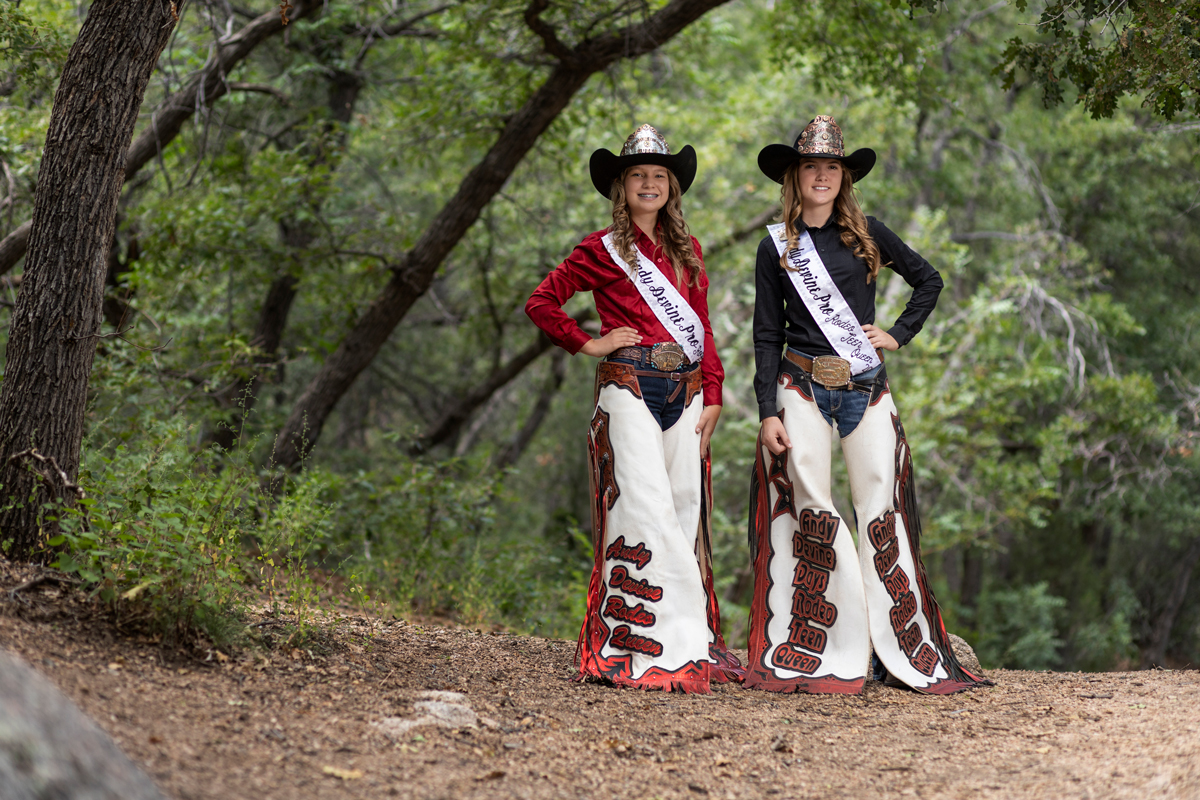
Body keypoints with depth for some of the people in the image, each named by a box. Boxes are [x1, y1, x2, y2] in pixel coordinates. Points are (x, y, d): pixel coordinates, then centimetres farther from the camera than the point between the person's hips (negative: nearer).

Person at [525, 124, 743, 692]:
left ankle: (693, 640, 11)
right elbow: (540, 303, 4)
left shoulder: (685, 250, 18)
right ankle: (649, 647, -12)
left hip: (685, 392, 5)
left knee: (684, 509, 5)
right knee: (644, 510, -12)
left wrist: (712, 394, 8)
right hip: (629, 389, -5)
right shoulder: (603, 250, 4)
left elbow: (703, 325, 17)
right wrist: (589, 344, -2)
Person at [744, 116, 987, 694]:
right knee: (811, 508, -8)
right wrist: (767, 413, -2)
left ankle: (904, 646, 2)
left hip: (867, 387, 1)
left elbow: (929, 281, 18)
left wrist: (899, 334, 6)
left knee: (881, 507, -3)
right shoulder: (776, 247, 6)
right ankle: (823, 652, -3)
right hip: (802, 389, -1)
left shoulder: (867, 234, 7)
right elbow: (767, 336, 5)